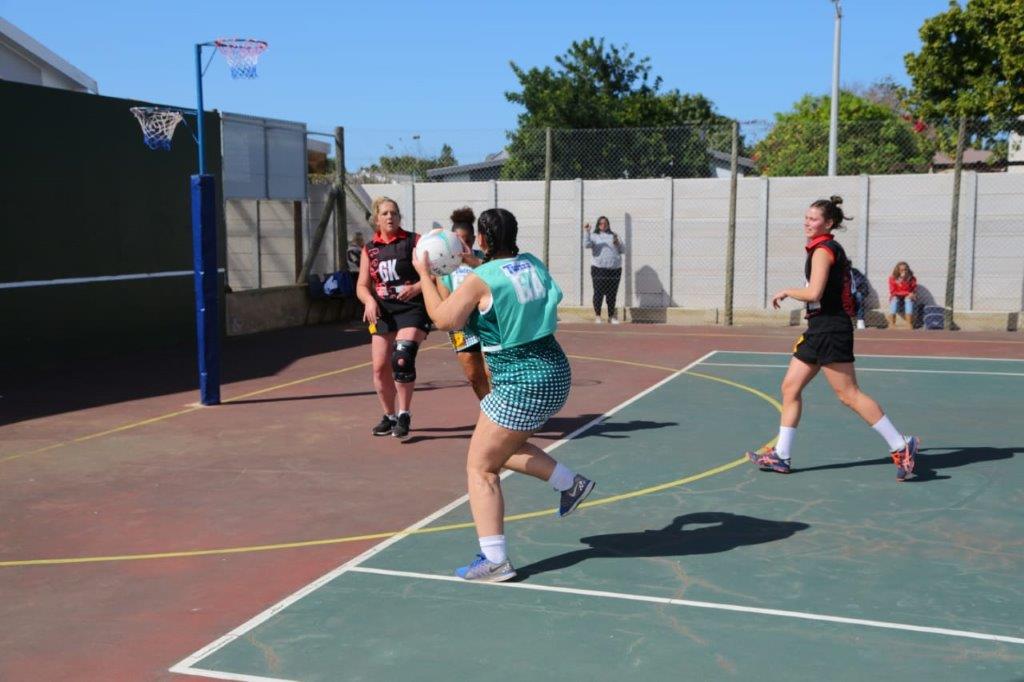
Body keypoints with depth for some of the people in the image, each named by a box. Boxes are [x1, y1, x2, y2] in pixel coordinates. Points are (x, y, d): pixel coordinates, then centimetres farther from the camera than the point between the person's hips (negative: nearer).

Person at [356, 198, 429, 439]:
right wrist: (369, 301, -12)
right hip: (383, 312, 5)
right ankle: (389, 416, 23)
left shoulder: (414, 241, -1)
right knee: (380, 367, 3)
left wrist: (416, 288, -22)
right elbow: (362, 286, 9)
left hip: (412, 309, -4)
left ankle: (404, 415, -5)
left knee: (402, 359, -21)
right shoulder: (369, 249, 10)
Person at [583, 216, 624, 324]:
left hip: (615, 269, 3)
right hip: (599, 269, -3)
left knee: (612, 294, 6)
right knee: (599, 293, -6)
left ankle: (611, 316, 16)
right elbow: (586, 245, -12)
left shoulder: (614, 236, 18)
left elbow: (622, 250, 13)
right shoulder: (594, 236, 8)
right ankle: (597, 315, 5)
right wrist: (586, 232, -21)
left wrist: (618, 244, -6)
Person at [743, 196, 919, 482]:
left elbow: (813, 293, -23)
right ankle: (781, 456, 12)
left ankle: (901, 447, 1)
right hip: (819, 330, 10)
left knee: (848, 394, -7)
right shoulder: (831, 249, 17)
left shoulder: (823, 250, -13)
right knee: (790, 387, 8)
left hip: (830, 329, -10)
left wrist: (786, 292, -7)